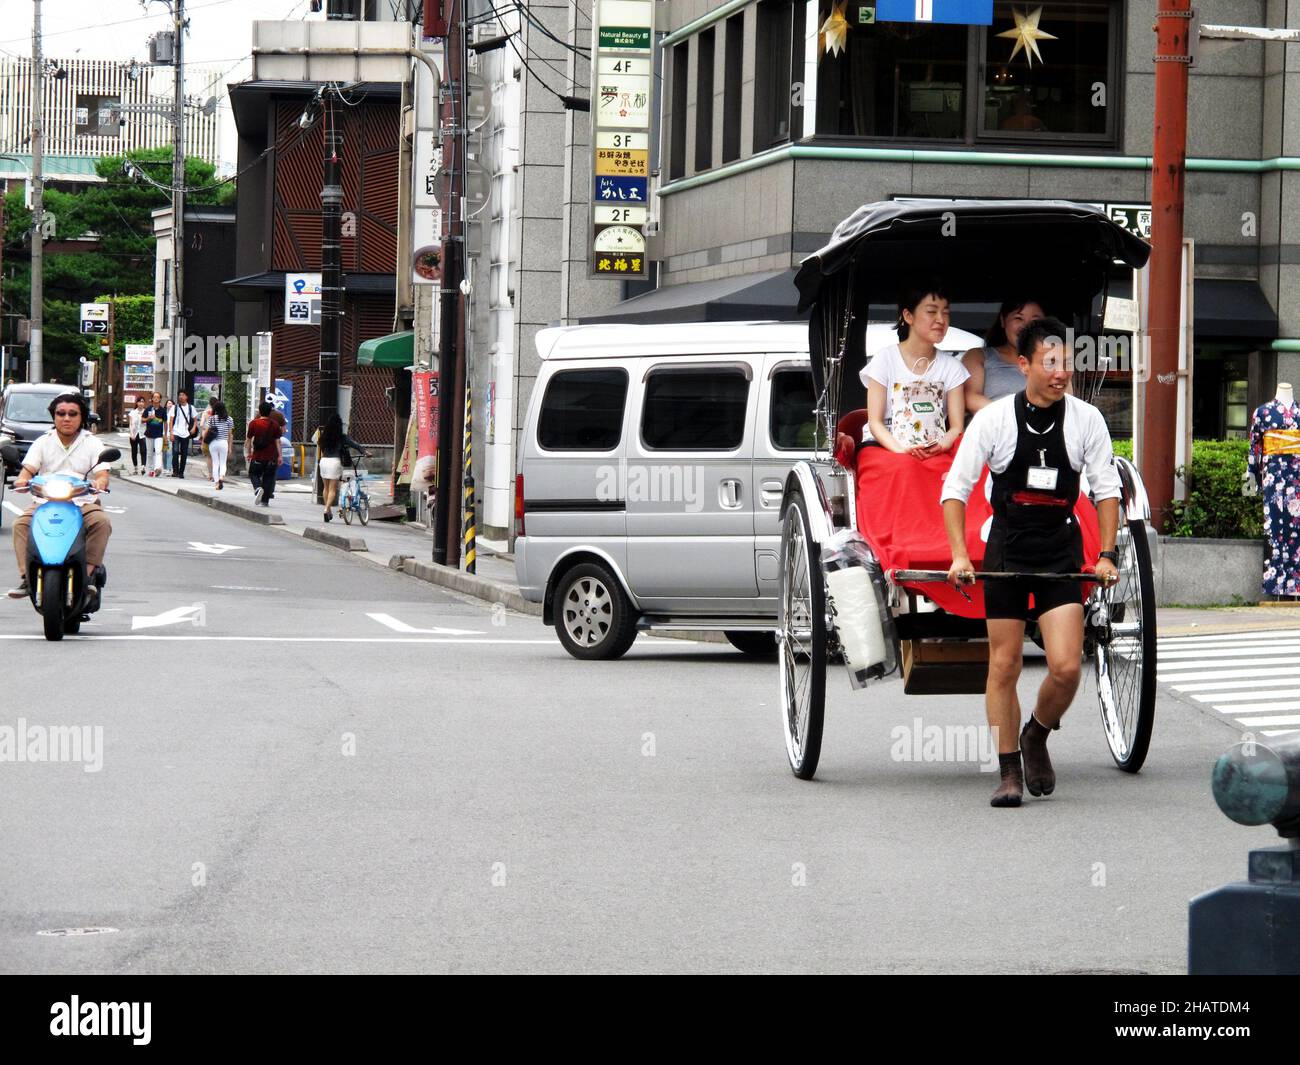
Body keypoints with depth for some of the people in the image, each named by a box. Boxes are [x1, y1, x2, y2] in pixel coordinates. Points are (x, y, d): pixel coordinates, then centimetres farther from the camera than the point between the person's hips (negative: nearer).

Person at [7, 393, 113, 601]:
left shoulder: (92, 443, 10)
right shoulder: (43, 443, 15)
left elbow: (102, 474, -1)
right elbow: (28, 469, 4)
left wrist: (100, 482, -26)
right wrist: (22, 480, -20)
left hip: (83, 503, -1)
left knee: (102, 522, -32)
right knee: (21, 524, -27)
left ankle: (87, 574, -31)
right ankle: (25, 577, -31)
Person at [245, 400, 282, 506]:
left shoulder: (254, 423, -3)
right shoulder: (274, 424, -1)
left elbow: (248, 440, 3)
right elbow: (277, 441, -2)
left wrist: (248, 453, 14)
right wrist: (279, 456, 1)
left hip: (257, 455, -1)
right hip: (271, 456, 1)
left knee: (254, 474, 12)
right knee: (268, 477, 9)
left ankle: (258, 488, -18)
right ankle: (265, 500, 8)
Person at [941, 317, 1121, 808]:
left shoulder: (1087, 419, -2)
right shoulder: (993, 419, -7)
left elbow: (1106, 489, 6)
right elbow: (955, 488, -4)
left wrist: (1107, 555, -2)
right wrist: (959, 555, -13)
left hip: (1062, 552, 1)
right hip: (1006, 552, -1)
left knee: (1066, 667, -8)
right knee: (1004, 665, 0)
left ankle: (1036, 737, 21)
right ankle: (1010, 773, 11)